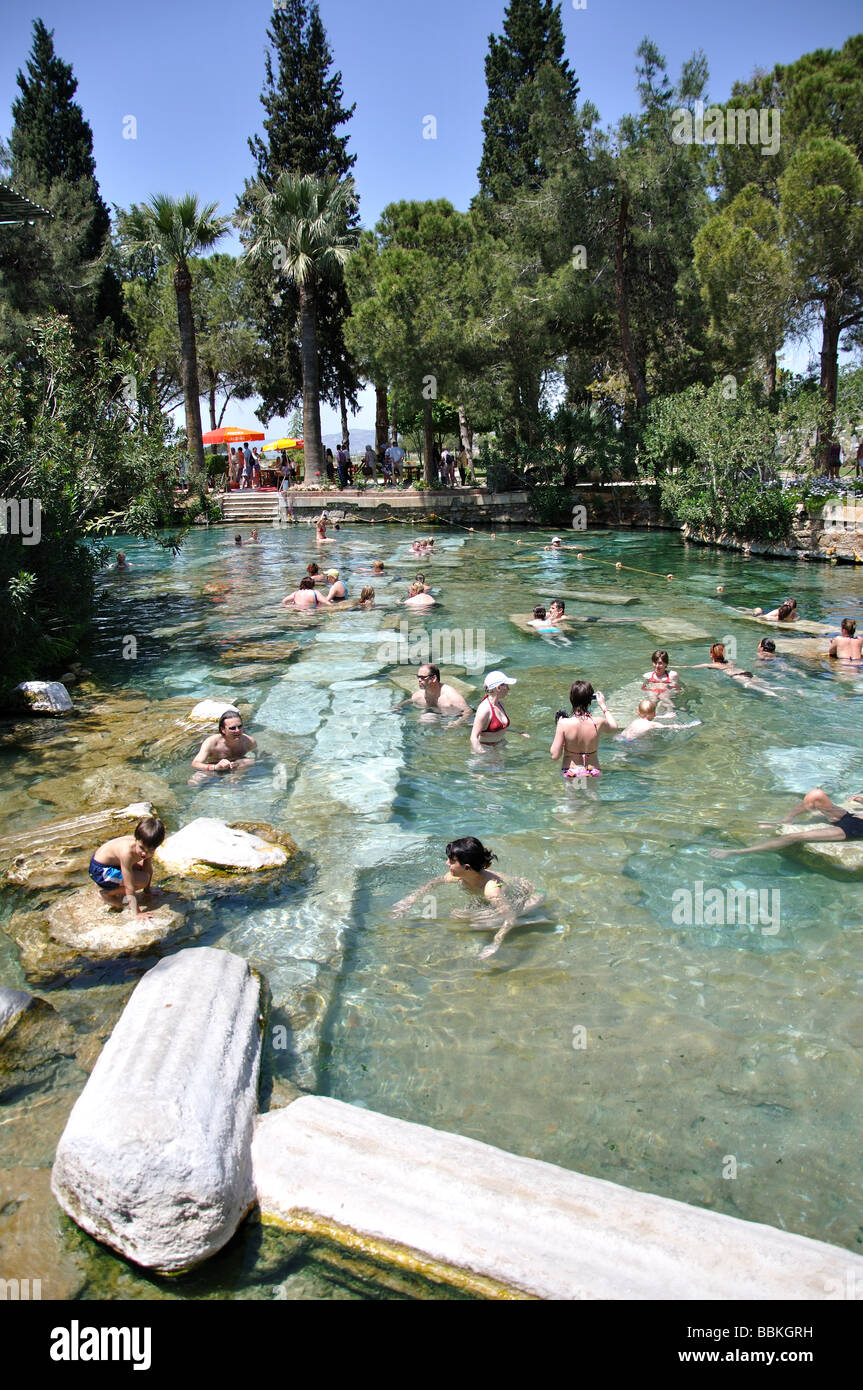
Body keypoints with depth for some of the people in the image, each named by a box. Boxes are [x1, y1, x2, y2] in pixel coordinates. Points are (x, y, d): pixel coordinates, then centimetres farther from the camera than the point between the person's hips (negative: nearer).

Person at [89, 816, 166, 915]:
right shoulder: (127, 851, -37)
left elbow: (148, 870, 2)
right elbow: (129, 887, -31)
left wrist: (147, 891, 9)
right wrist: (136, 913, -28)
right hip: (101, 870, -8)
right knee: (143, 880, -19)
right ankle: (106, 894, -3)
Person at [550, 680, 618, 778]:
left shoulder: (564, 724, -15)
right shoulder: (598, 723, -10)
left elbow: (555, 755, -11)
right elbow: (614, 727, 15)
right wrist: (603, 706, 25)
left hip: (569, 773, -1)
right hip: (593, 772, 1)